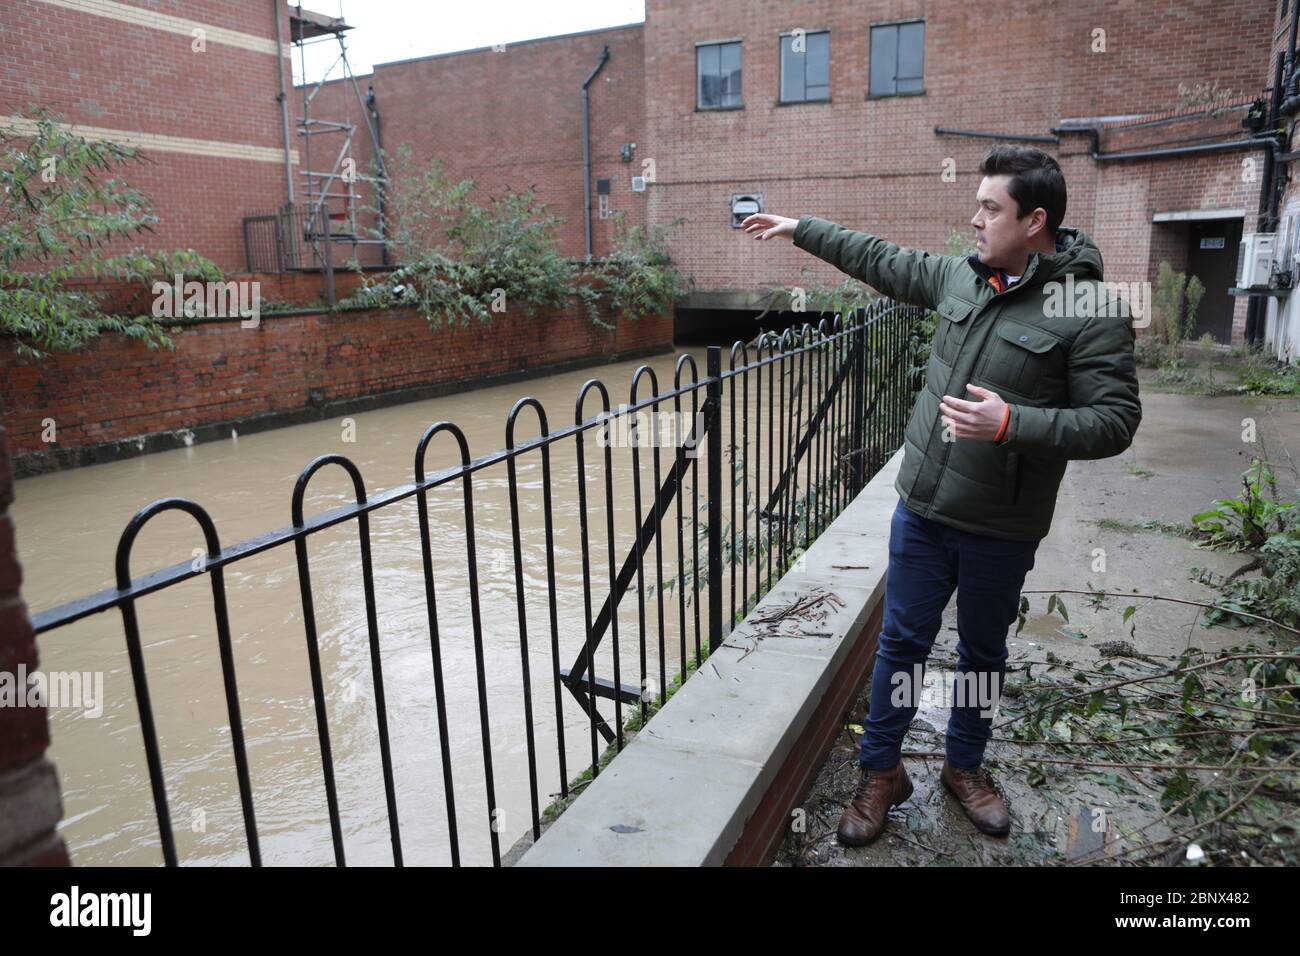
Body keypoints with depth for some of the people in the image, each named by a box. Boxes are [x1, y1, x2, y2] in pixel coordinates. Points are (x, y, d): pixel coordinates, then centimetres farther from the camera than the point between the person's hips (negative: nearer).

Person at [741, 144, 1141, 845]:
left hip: (1001, 529, -4)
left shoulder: (1091, 310, -14)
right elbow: (882, 261, 17)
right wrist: (801, 229, 21)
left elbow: (1115, 420, -16)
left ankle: (964, 766, 40)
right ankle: (880, 772, 29)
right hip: (922, 508, 4)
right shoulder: (959, 276, 3)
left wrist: (1012, 424, -28)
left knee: (983, 650, 17)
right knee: (901, 641, 12)